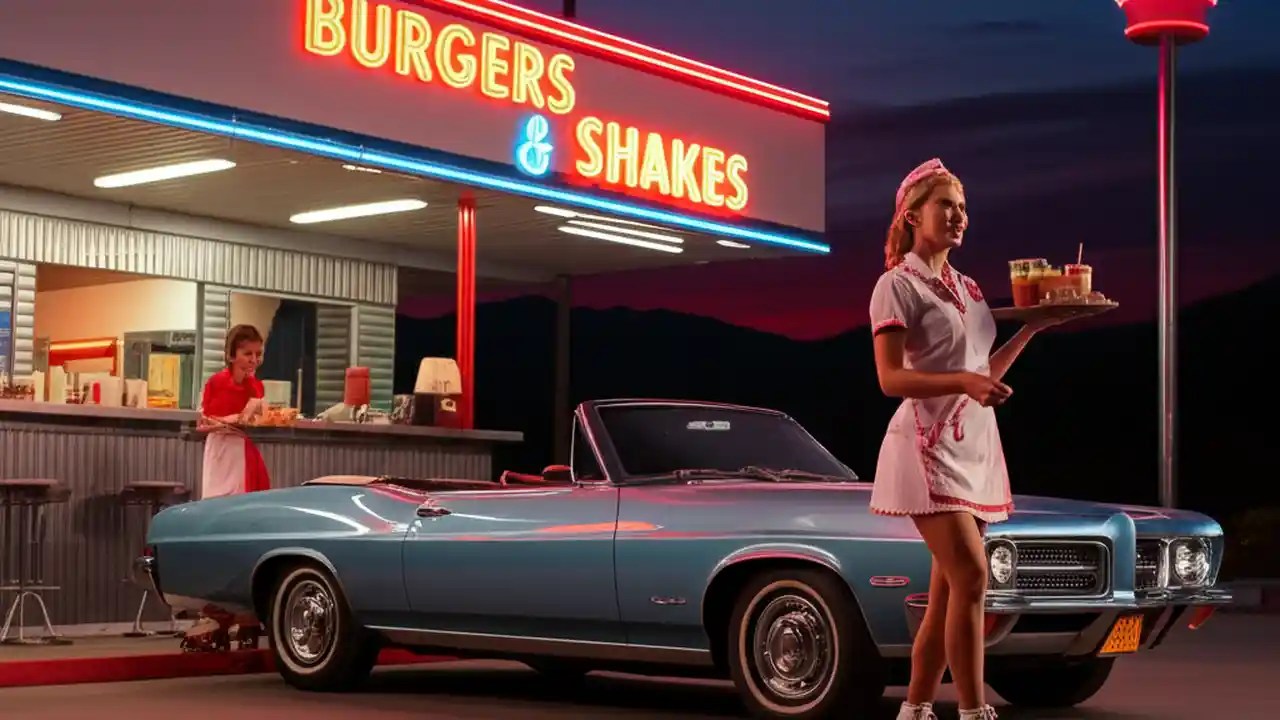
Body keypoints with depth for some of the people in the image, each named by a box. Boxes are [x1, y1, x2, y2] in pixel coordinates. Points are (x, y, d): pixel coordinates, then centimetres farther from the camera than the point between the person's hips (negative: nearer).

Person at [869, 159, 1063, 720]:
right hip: (929, 444, -8)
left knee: (948, 591, 6)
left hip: (974, 446, 8)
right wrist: (965, 382, -24)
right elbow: (890, 378, -13)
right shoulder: (898, 285, -4)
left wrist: (1032, 328, 13)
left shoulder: (967, 289, 18)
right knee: (971, 576, -18)